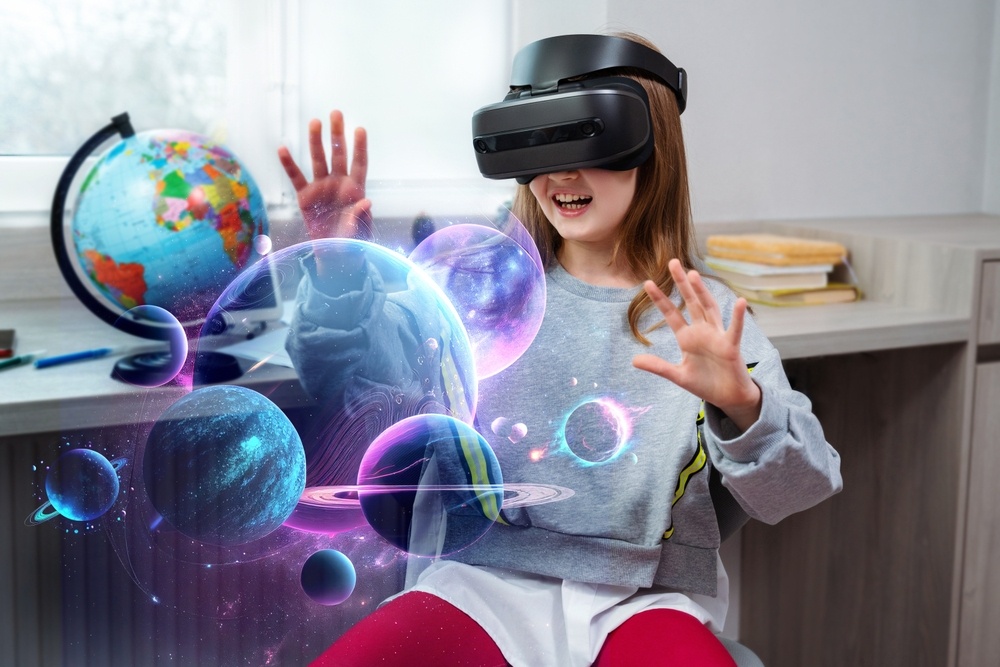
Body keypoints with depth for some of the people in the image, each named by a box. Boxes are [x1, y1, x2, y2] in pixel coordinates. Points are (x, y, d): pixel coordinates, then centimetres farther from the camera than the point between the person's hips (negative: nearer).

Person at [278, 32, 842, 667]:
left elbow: (802, 489, -5)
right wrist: (337, 275, -17)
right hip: (483, 581, 1)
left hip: (642, 598, 0)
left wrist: (744, 406, -25)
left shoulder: (706, 316, 3)